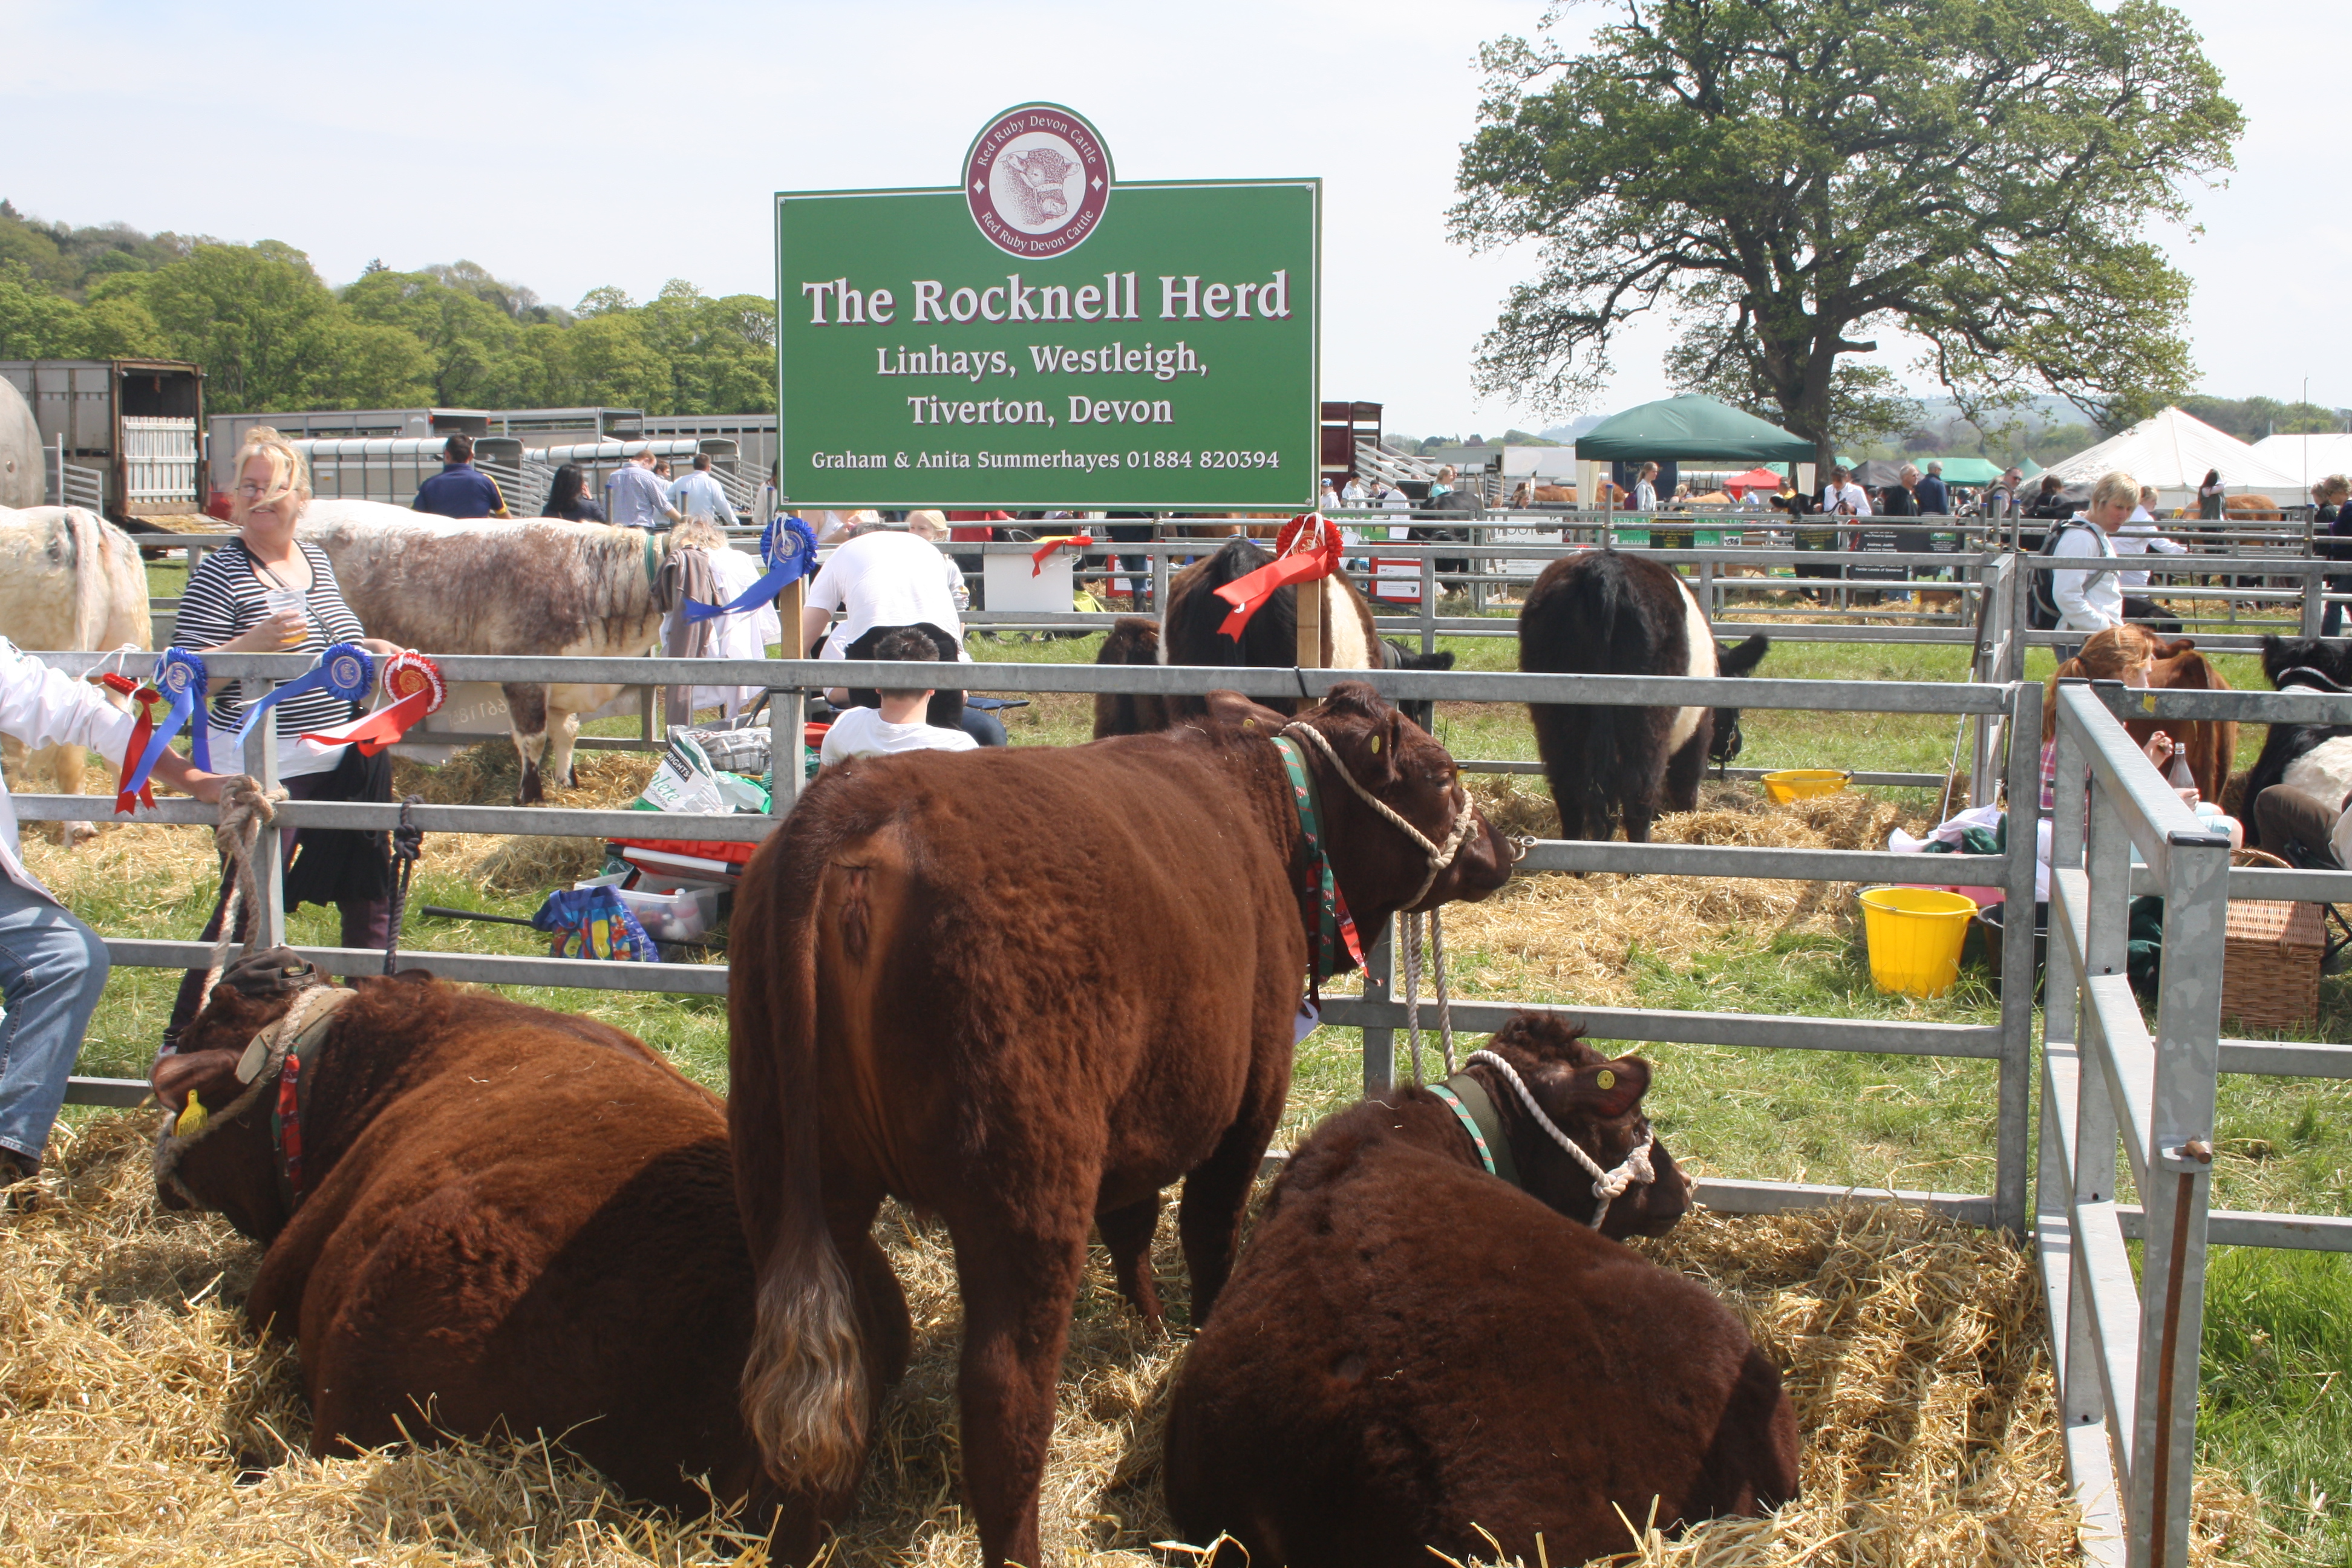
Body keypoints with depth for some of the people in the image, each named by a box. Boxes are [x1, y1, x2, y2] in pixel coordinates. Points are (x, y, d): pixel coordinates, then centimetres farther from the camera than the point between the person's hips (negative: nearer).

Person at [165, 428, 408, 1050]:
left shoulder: (316, 559, 10)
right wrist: (254, 643, -28)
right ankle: (184, 1037, 8)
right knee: (249, 904, -4)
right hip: (265, 770, -7)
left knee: (368, 893, 14)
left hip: (346, 760, 7)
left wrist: (367, 651, 7)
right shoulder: (219, 574, -11)